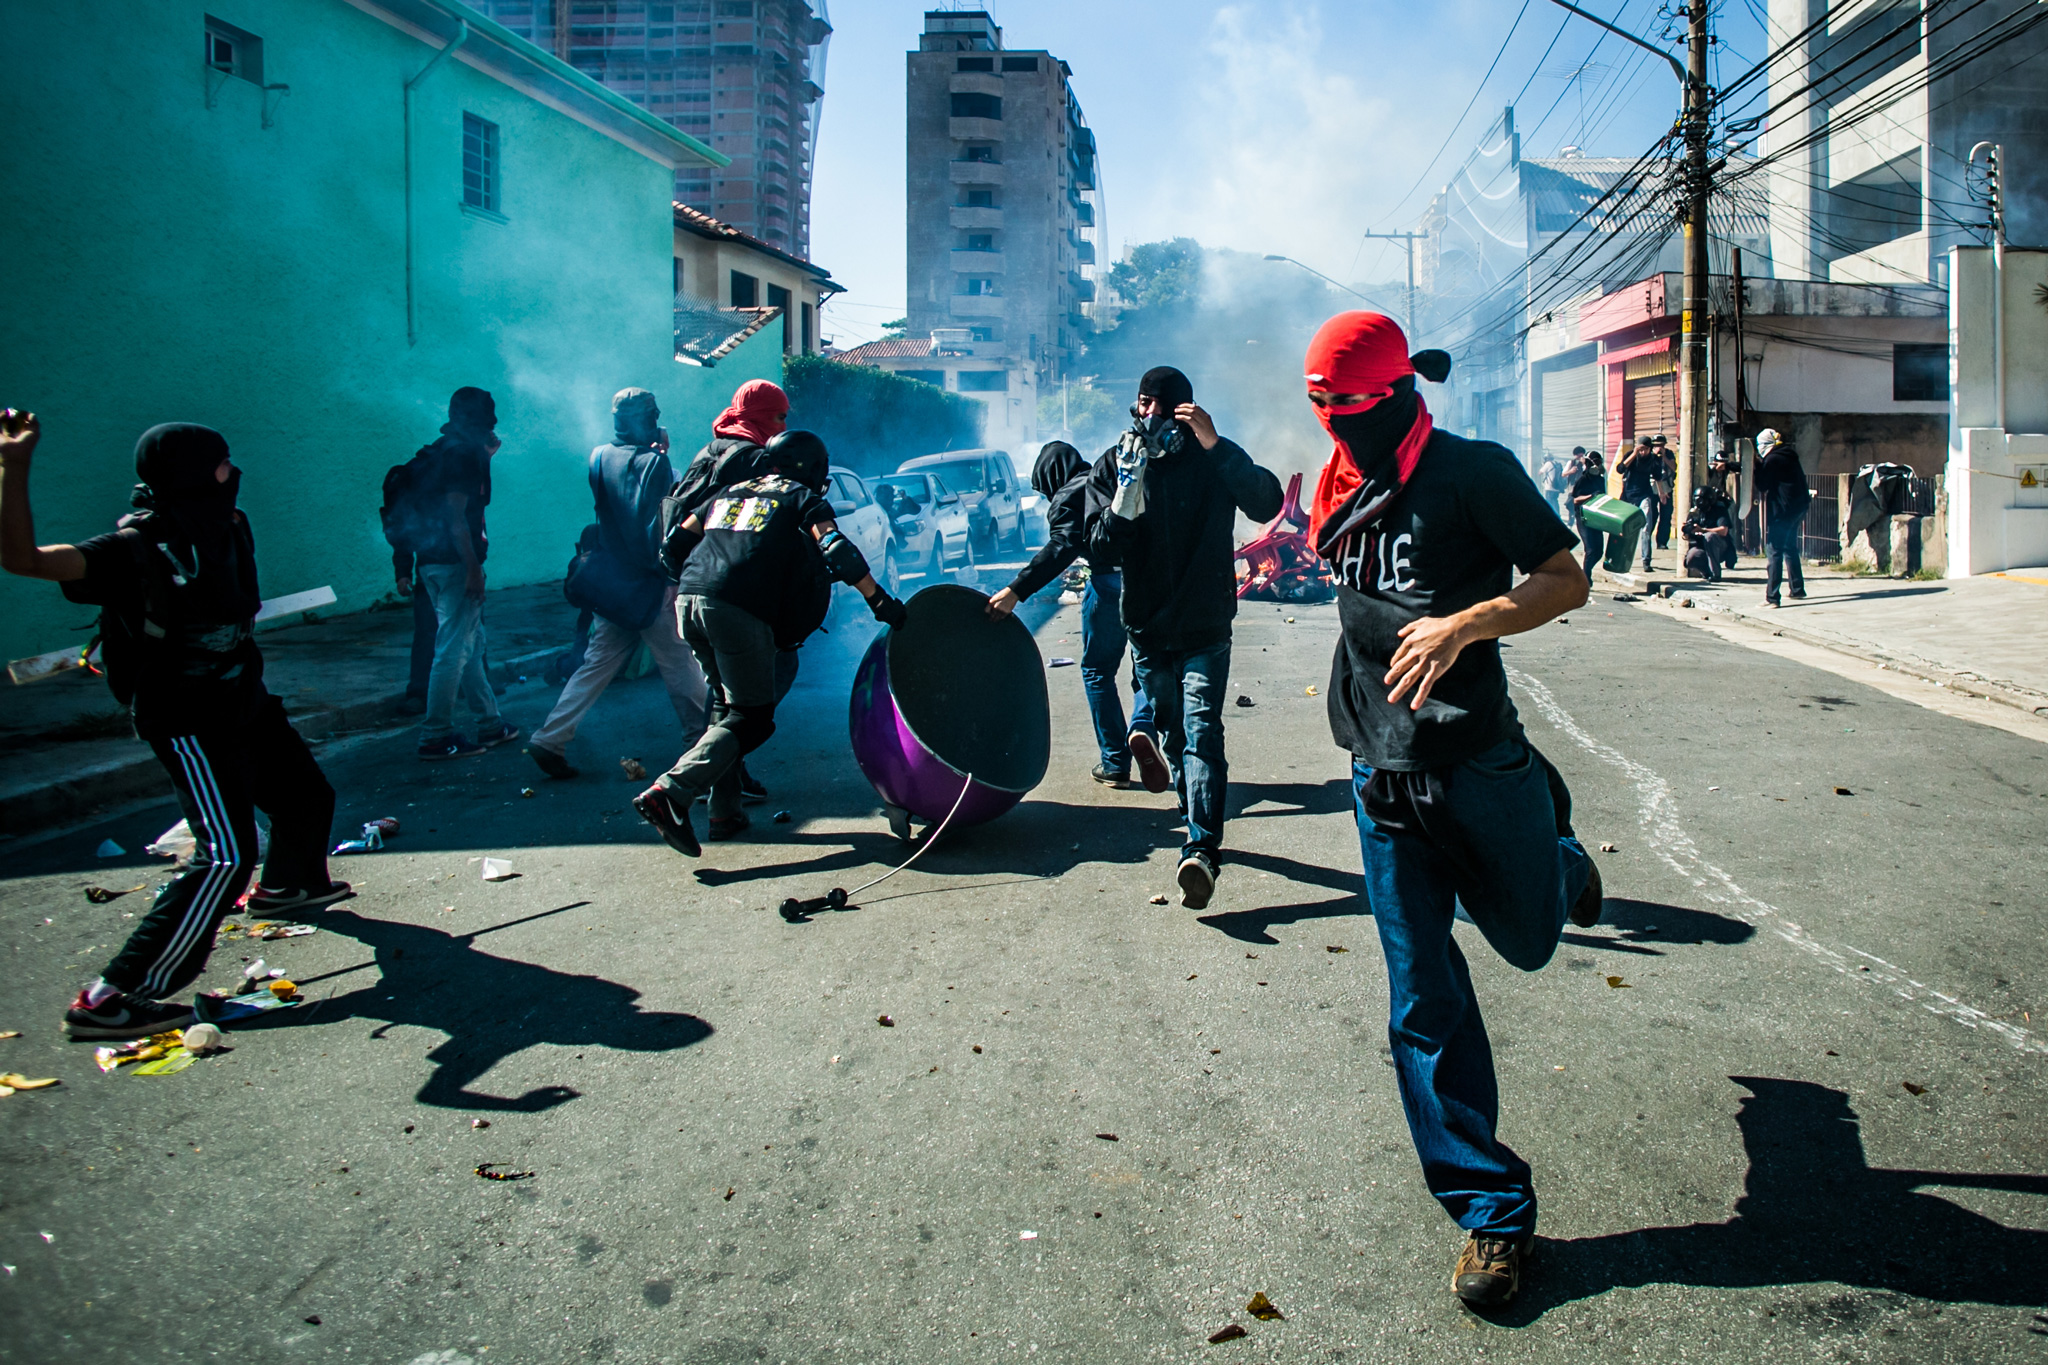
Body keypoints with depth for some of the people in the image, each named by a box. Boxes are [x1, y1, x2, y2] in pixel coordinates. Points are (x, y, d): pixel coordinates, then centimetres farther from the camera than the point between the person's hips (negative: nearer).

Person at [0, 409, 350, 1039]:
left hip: (242, 700, 9)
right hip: (188, 722, -8)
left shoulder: (224, 527, 3)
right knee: (226, 855, -17)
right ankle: (114, 997, -12)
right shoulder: (138, 548, -20)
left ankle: (287, 885, 56)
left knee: (307, 797, 24)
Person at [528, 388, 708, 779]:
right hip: (648, 586, -7)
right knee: (679, 664, 6)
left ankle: (550, 740, 4)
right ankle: (702, 736, 18)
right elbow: (661, 524, -19)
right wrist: (671, 576, -14)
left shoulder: (599, 458, 8)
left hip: (610, 583, 7)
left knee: (596, 665, 9)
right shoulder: (653, 462, -13)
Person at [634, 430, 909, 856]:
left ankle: (724, 812, 19)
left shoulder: (730, 493, 28)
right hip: (740, 612, -6)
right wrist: (880, 601, 0)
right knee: (750, 719, 0)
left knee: (726, 704, 22)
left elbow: (675, 544, 26)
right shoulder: (803, 498, 13)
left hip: (688, 601, 6)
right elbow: (836, 550, -4)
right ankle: (670, 792, -17)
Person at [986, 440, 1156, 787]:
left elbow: (1062, 547, -15)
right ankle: (1143, 728, -11)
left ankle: (1115, 763, 11)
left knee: (1098, 671, 11)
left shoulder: (1067, 496, 2)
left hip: (1112, 580, -5)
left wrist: (1016, 590, -20)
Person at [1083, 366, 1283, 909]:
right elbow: (1100, 551, -8)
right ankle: (1196, 819, 33)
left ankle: (1201, 849, -25)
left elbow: (1268, 504, -23)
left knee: (1202, 731, -17)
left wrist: (1215, 445, -32)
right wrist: (1127, 493, -25)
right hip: (1147, 628, 3)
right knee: (1174, 733, 14)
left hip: (1205, 628, -3)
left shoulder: (1212, 459, -5)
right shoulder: (1112, 466, 0)